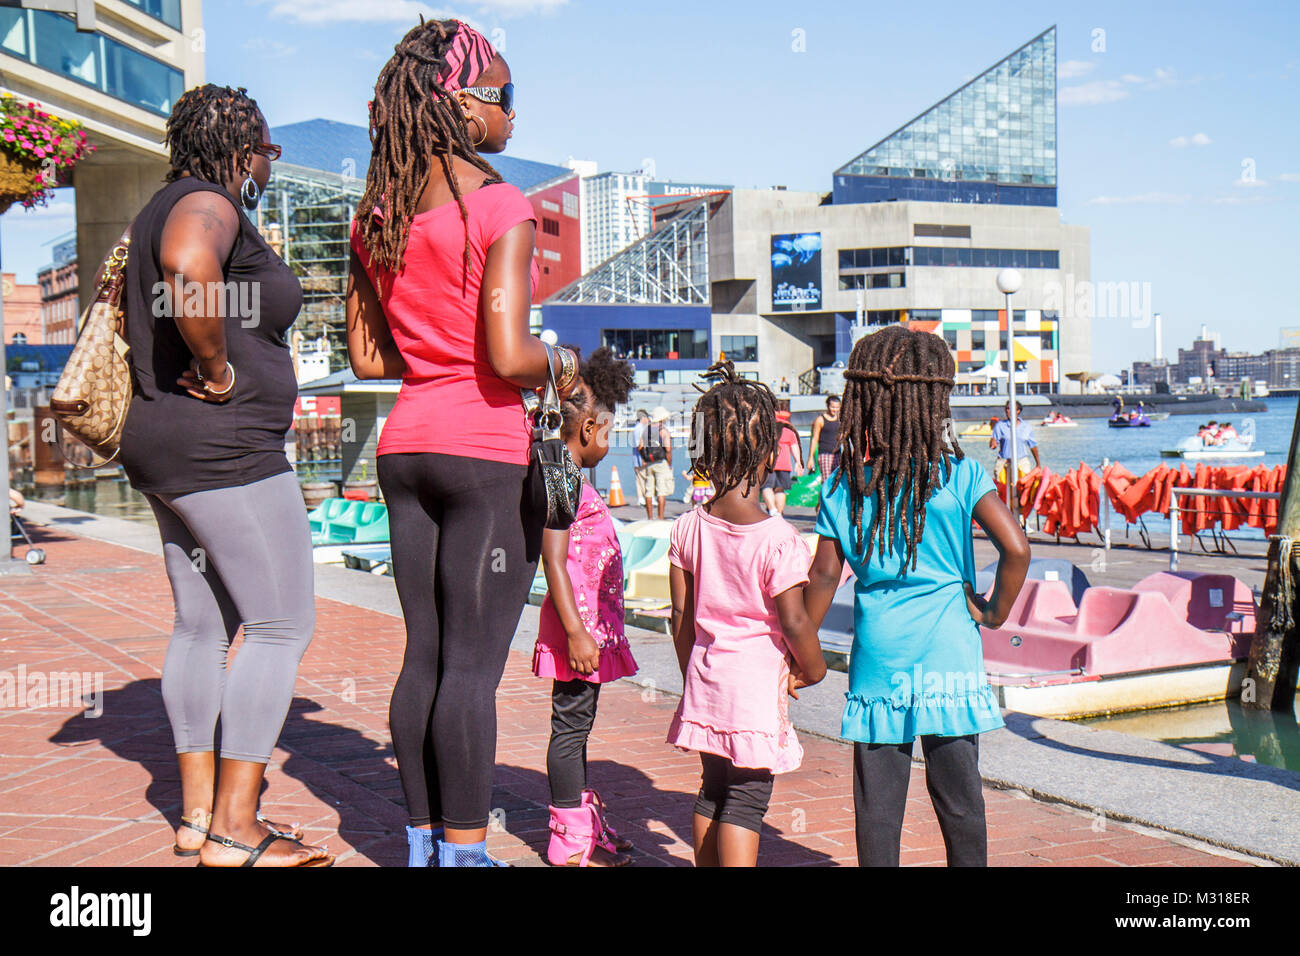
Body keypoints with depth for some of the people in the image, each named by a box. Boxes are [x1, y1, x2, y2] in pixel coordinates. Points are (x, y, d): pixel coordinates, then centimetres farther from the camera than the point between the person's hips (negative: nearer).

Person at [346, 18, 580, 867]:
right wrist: (561, 366, 0)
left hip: (406, 445, 7)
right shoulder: (500, 207, -12)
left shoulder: (378, 214, 8)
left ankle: (426, 839, 23)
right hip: (487, 450, -7)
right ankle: (465, 851, 8)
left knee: (424, 655, 13)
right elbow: (508, 358, -20)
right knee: (474, 665, 0)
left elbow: (368, 357, 11)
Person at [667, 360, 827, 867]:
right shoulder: (779, 539, -17)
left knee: (712, 790, 19)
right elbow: (794, 622, -16)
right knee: (746, 801, 1)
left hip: (705, 682, 5)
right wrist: (812, 670, 3)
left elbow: (681, 613, 5)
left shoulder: (687, 528, -2)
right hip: (758, 689, -5)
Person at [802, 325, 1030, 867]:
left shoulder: (843, 487, -1)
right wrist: (995, 612, 3)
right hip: (950, 658, -1)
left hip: (878, 659, 1)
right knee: (959, 796, 10)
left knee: (877, 801, 9)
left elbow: (823, 576, -1)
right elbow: (1016, 549, -13)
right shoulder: (959, 475, -5)